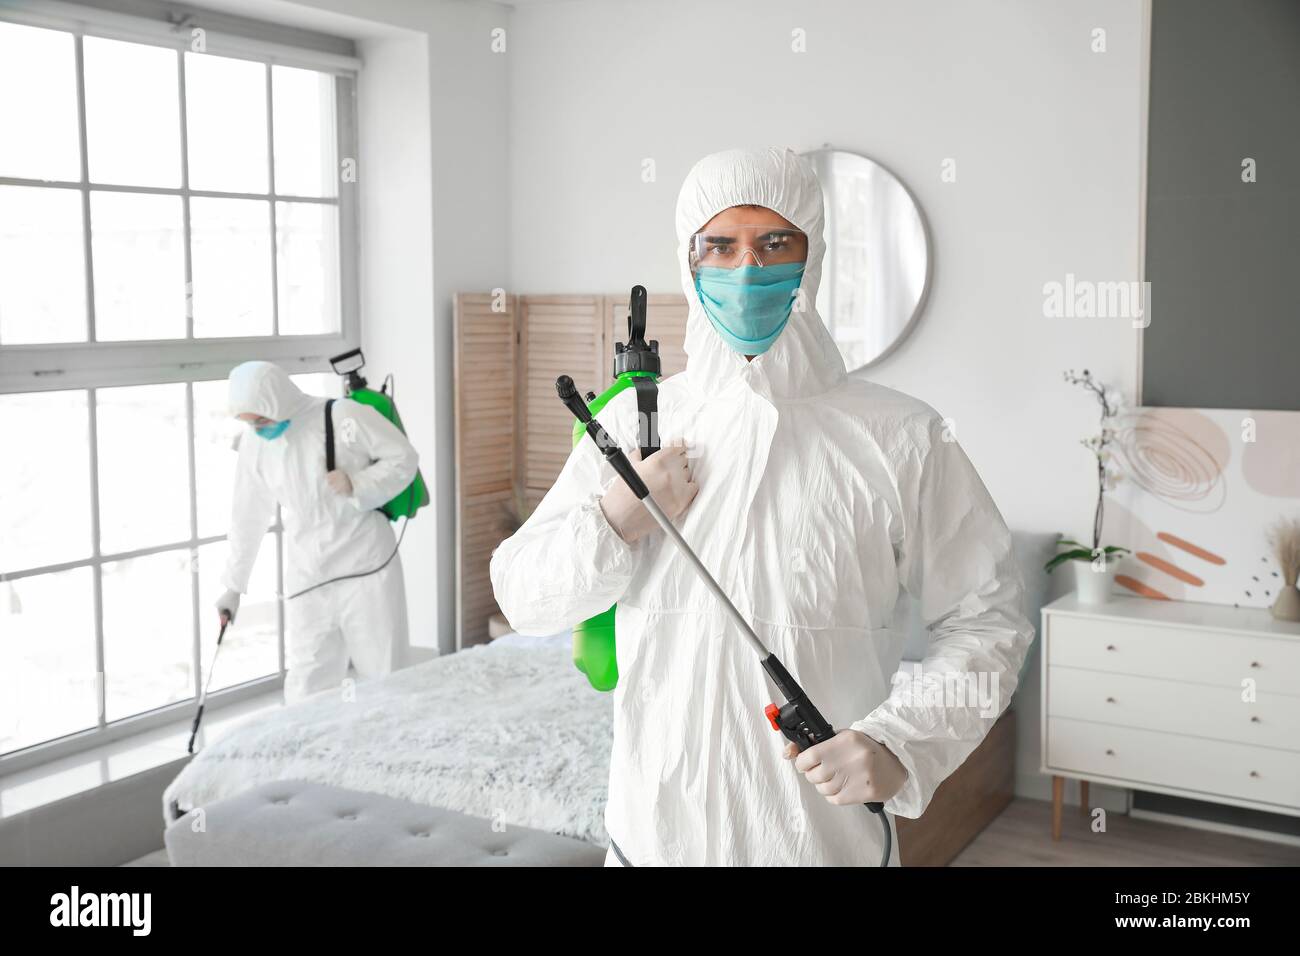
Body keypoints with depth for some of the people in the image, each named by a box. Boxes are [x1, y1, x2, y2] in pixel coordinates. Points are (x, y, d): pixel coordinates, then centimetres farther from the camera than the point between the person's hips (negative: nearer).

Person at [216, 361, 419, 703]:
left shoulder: (344, 417, -13)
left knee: (384, 677, 5)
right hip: (306, 579, 3)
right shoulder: (254, 443, 2)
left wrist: (357, 485, -20)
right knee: (305, 688, 1)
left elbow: (404, 458, -5)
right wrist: (234, 585, 15)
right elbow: (248, 517, 12)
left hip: (366, 568, -3)